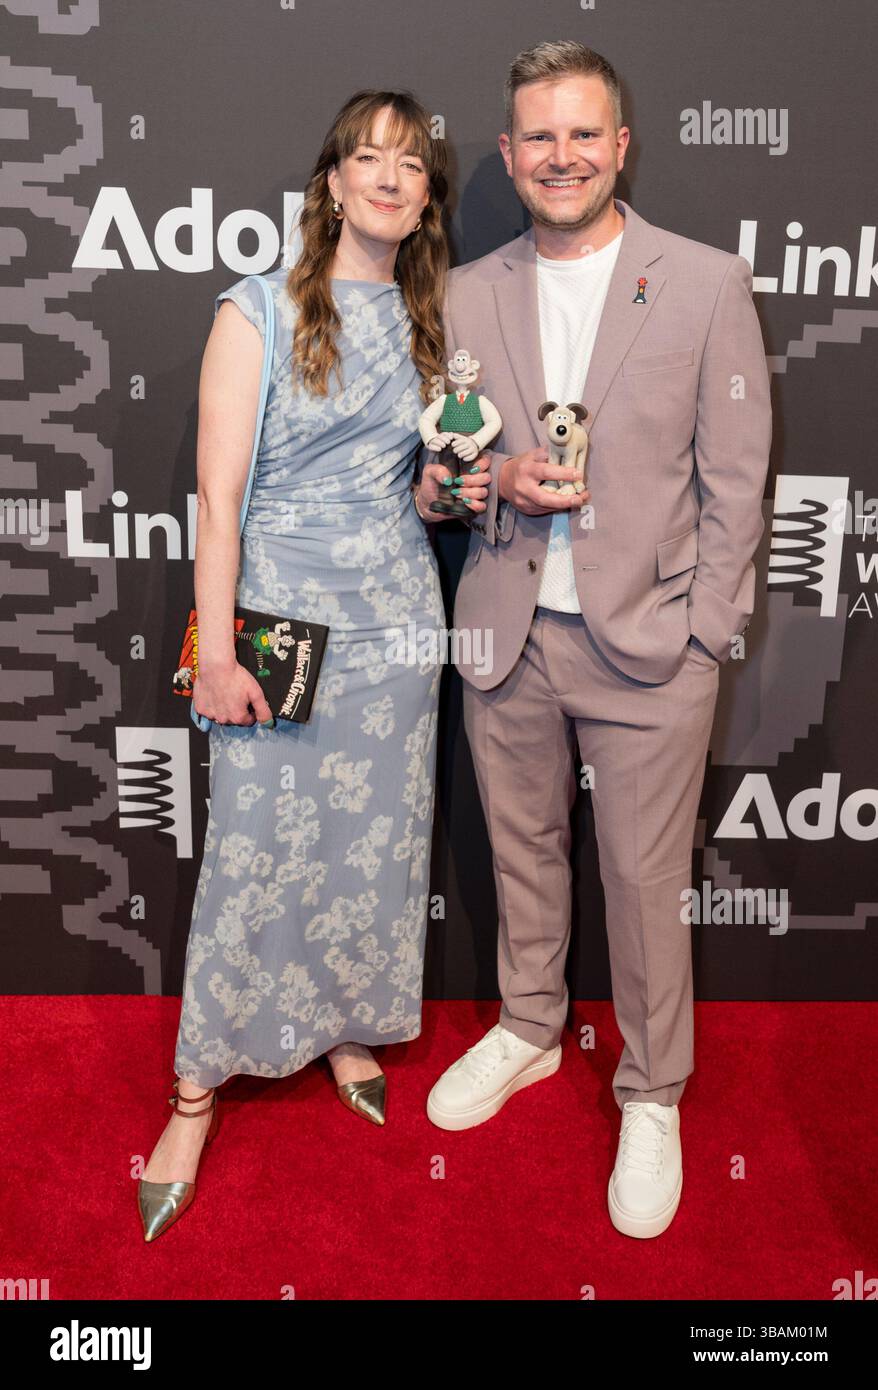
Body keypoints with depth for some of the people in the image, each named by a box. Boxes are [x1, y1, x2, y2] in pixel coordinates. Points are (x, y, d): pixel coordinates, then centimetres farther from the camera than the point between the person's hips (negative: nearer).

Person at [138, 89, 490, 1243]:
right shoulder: (257, 314, -4)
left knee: (376, 838, 11)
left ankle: (347, 1027, 34)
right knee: (256, 851, 0)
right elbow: (219, 494, -9)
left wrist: (445, 494, -3)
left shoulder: (423, 323, 10)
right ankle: (201, 1086, 18)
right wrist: (216, 651, -14)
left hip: (396, 619, 5)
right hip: (282, 619, -4)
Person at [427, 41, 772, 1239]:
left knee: (646, 881, 6)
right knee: (522, 853, 17)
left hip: (647, 646, -3)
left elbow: (735, 479, -3)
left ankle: (653, 1095, 28)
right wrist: (496, 481, -10)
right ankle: (529, 1030, 41)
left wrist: (703, 639, -7)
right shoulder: (468, 294, 7)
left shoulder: (708, 284, -3)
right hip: (505, 636, 4)